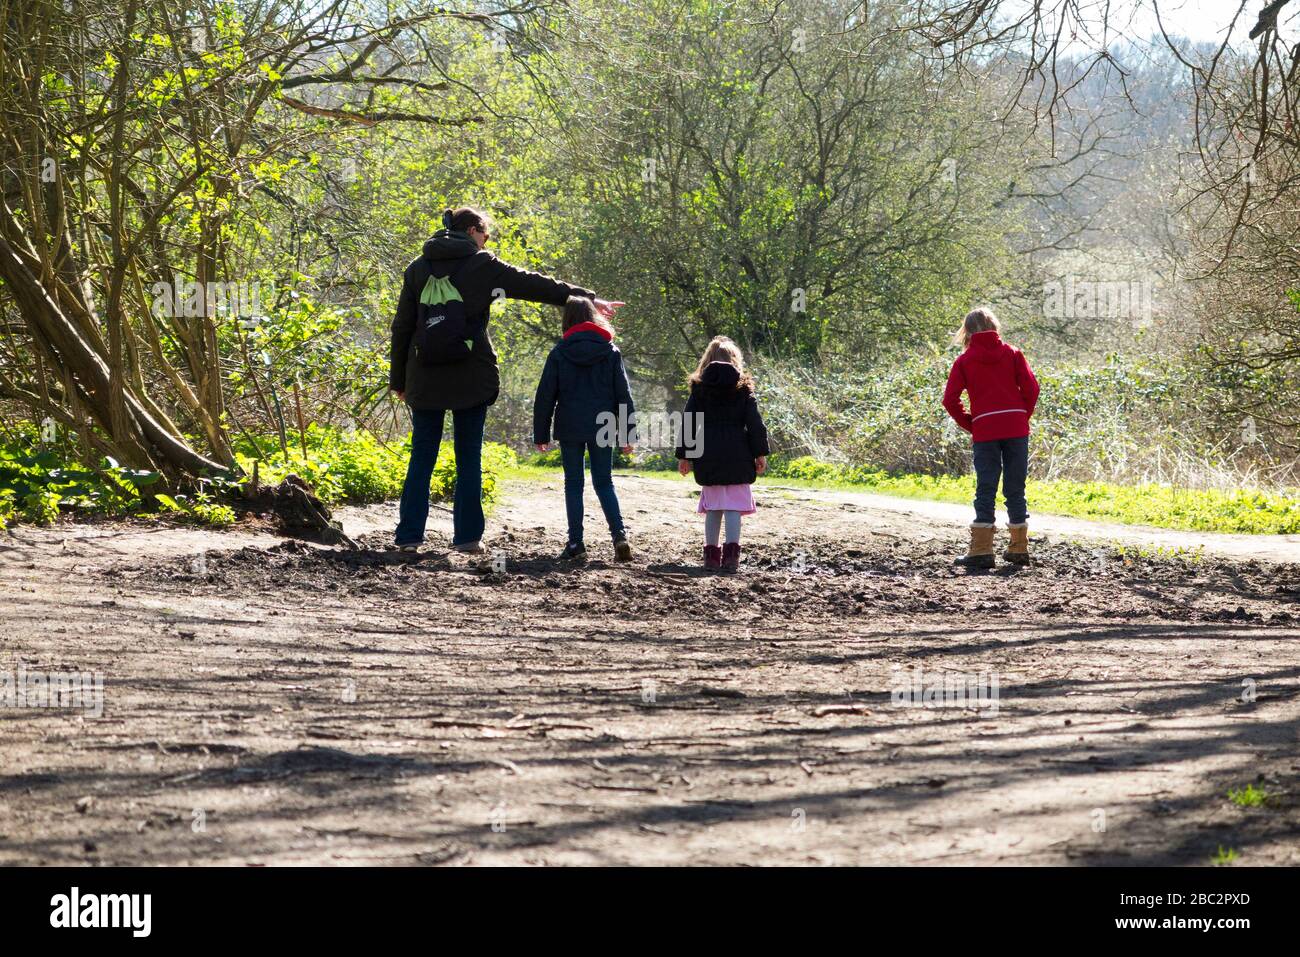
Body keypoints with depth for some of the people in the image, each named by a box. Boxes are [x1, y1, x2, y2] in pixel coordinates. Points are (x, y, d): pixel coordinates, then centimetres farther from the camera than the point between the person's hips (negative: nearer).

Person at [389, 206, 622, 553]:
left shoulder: (417, 268, 7)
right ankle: (467, 536, 6)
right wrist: (586, 297, 10)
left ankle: (409, 535, 4)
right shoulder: (482, 265, -1)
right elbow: (536, 285, 2)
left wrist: (398, 379, 14)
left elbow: (402, 327, 8)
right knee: (468, 457, 5)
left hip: (425, 378, 3)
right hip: (471, 378, -2)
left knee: (422, 456, 7)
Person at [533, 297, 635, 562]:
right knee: (604, 482, 9)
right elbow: (623, 394, 3)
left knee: (573, 484, 7)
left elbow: (545, 395, 0)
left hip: (570, 428, -1)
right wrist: (627, 434, 7)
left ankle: (575, 543, 2)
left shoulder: (560, 352, -1)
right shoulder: (611, 352, 3)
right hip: (601, 429, 1)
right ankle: (619, 534, -9)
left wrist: (541, 433, 7)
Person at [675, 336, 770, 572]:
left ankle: (711, 555, 13)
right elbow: (755, 423, -2)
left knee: (712, 507, 12)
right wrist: (761, 453, 2)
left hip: (708, 456, 2)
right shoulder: (743, 388, 2)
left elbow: (688, 423, 5)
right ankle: (731, 555, -14)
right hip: (737, 456, -2)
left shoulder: (699, 387, 6)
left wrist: (684, 455, 9)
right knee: (733, 507, -2)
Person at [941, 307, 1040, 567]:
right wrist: (1023, 418, 10)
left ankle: (981, 550, -4)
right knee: (1015, 489, 8)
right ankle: (1019, 548, 13)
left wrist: (970, 426, 8)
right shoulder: (1012, 353, 8)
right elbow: (1031, 388, -1)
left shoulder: (965, 360, 5)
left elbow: (950, 399, -2)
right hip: (1017, 429, 1)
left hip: (985, 431, -1)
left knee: (985, 490, 1)